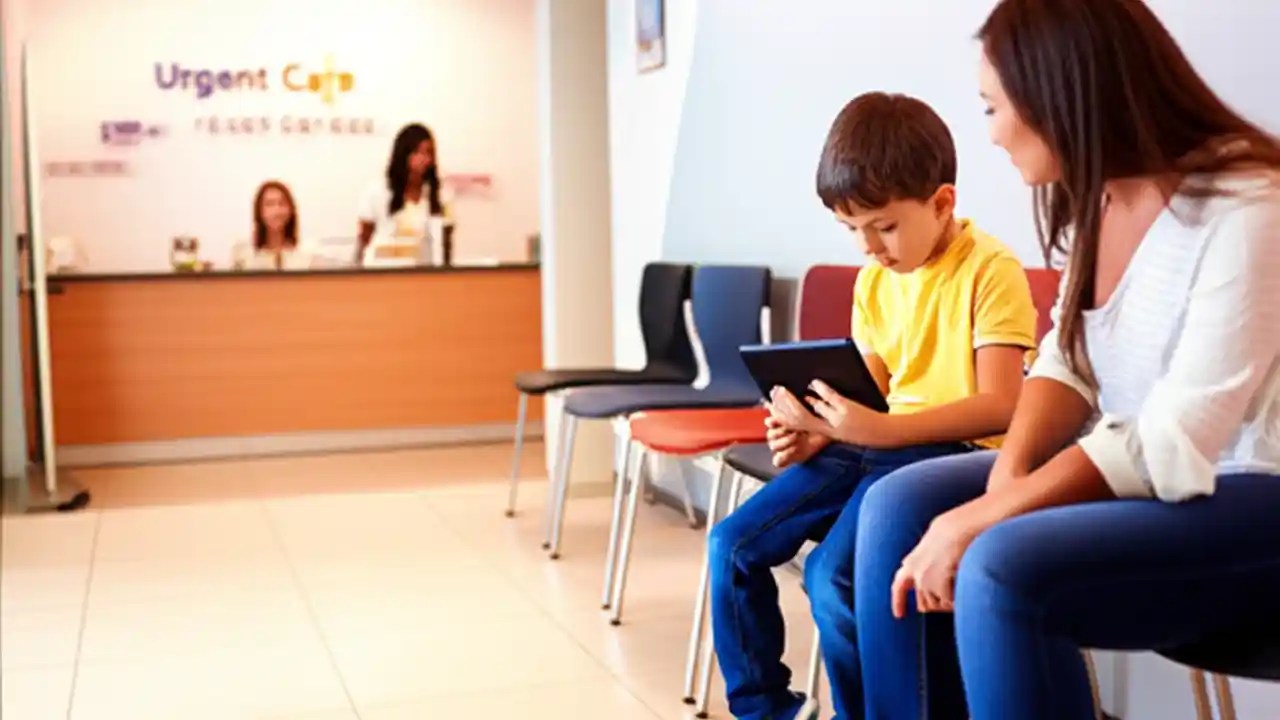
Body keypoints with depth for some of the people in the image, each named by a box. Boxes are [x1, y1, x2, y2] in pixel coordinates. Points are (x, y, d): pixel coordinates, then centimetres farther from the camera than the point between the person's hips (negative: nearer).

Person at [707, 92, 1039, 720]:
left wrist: (881, 431, -30)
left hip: (952, 452, -7)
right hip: (874, 444, 8)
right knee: (733, 544, -5)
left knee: (831, 574, -27)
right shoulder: (874, 281, 11)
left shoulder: (990, 270, -12)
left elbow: (998, 406, -19)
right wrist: (817, 429, -5)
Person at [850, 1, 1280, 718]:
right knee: (899, 508, -5)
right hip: (1136, 468, 8)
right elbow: (1069, 360, 6)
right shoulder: (1097, 199, 3)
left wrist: (982, 519, -25)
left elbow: (1175, 443, -25)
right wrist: (1009, 473, -14)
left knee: (1001, 567, -28)